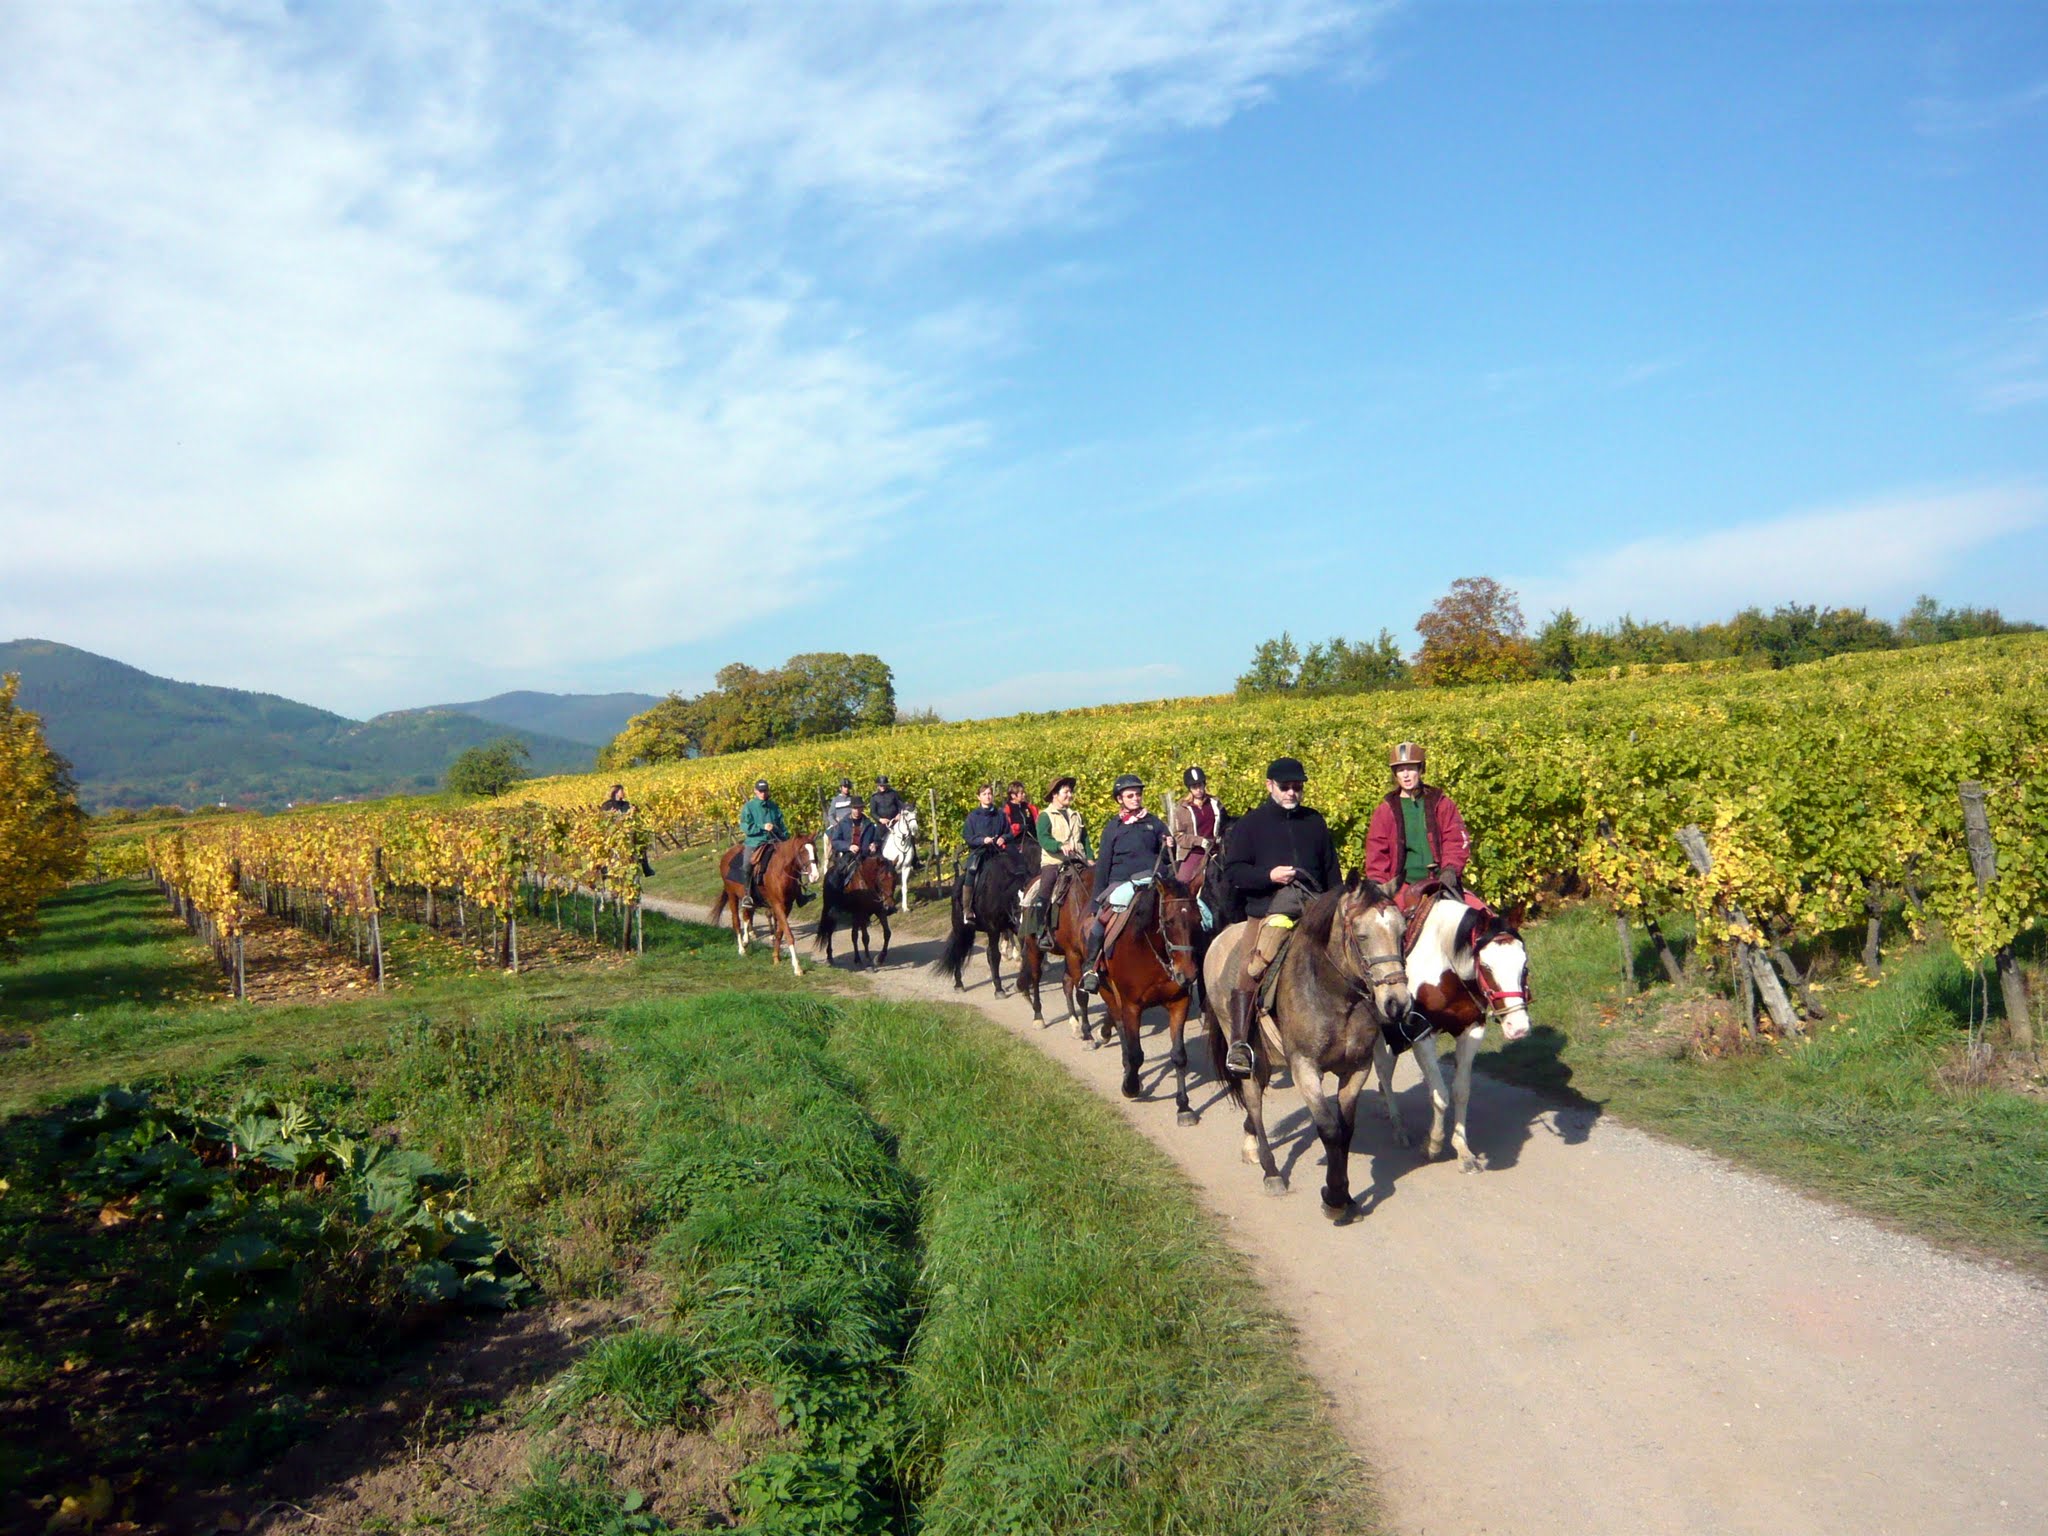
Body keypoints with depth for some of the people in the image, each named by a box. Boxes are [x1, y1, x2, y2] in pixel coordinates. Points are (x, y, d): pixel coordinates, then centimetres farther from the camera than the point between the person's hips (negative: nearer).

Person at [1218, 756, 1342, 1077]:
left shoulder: (1315, 822, 19)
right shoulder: (1251, 824, 7)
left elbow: (1332, 871, 23)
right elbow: (1234, 870, 1)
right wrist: (1268, 875, -15)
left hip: (1315, 909, 5)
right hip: (1270, 909, -5)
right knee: (1256, 964, -26)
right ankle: (1239, 1042, -26)